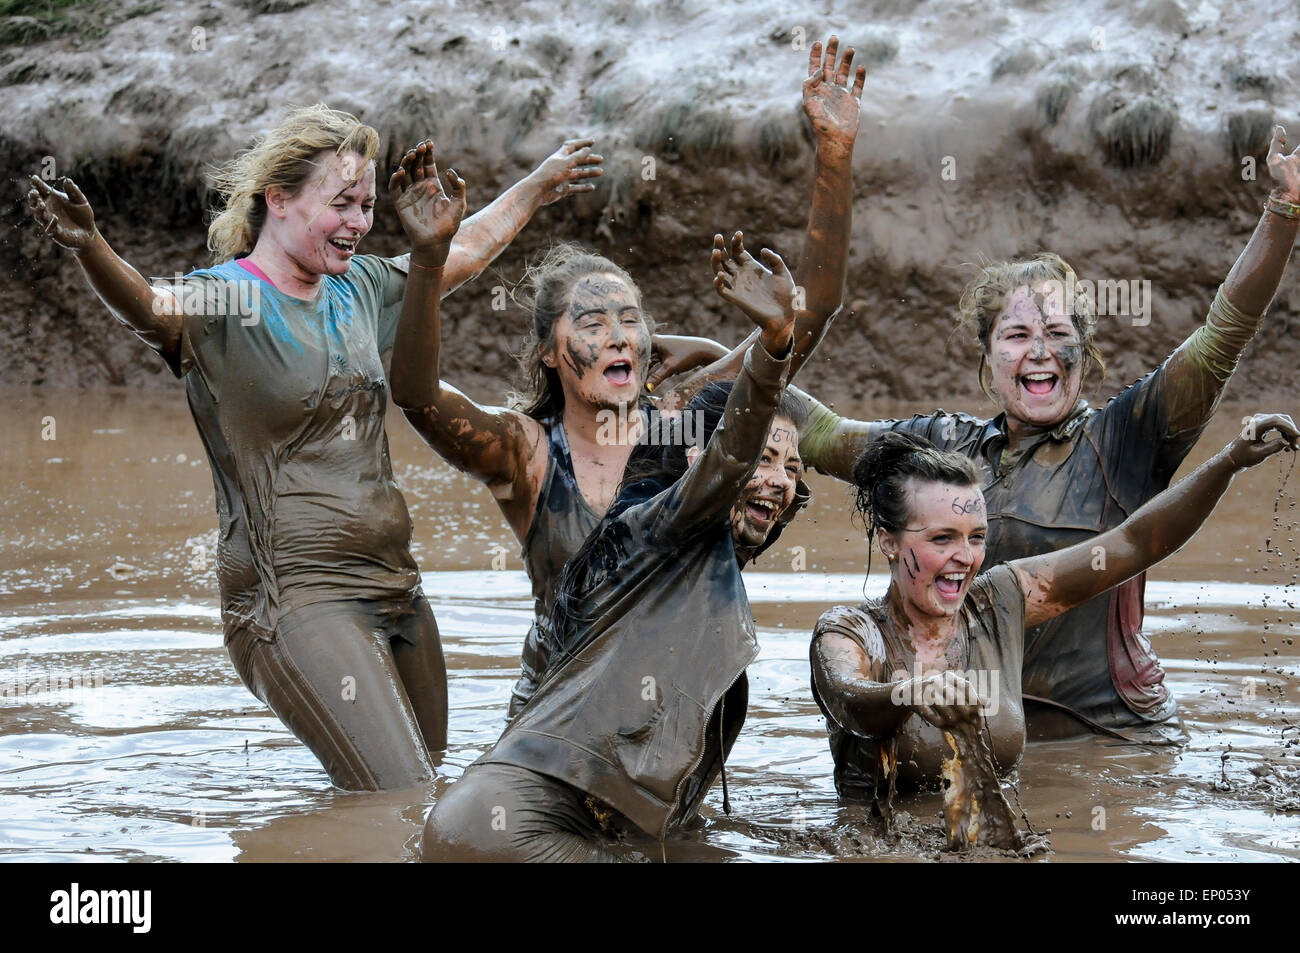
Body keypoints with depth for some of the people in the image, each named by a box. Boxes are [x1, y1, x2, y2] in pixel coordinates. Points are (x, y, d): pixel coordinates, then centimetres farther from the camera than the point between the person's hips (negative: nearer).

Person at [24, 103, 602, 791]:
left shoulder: (360, 289, 13)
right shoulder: (224, 303, -8)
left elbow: (468, 250, 31)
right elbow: (146, 307, -30)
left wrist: (540, 183, 43)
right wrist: (88, 248, -51)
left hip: (394, 584, 8)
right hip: (296, 597, -8)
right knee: (402, 809, -18)